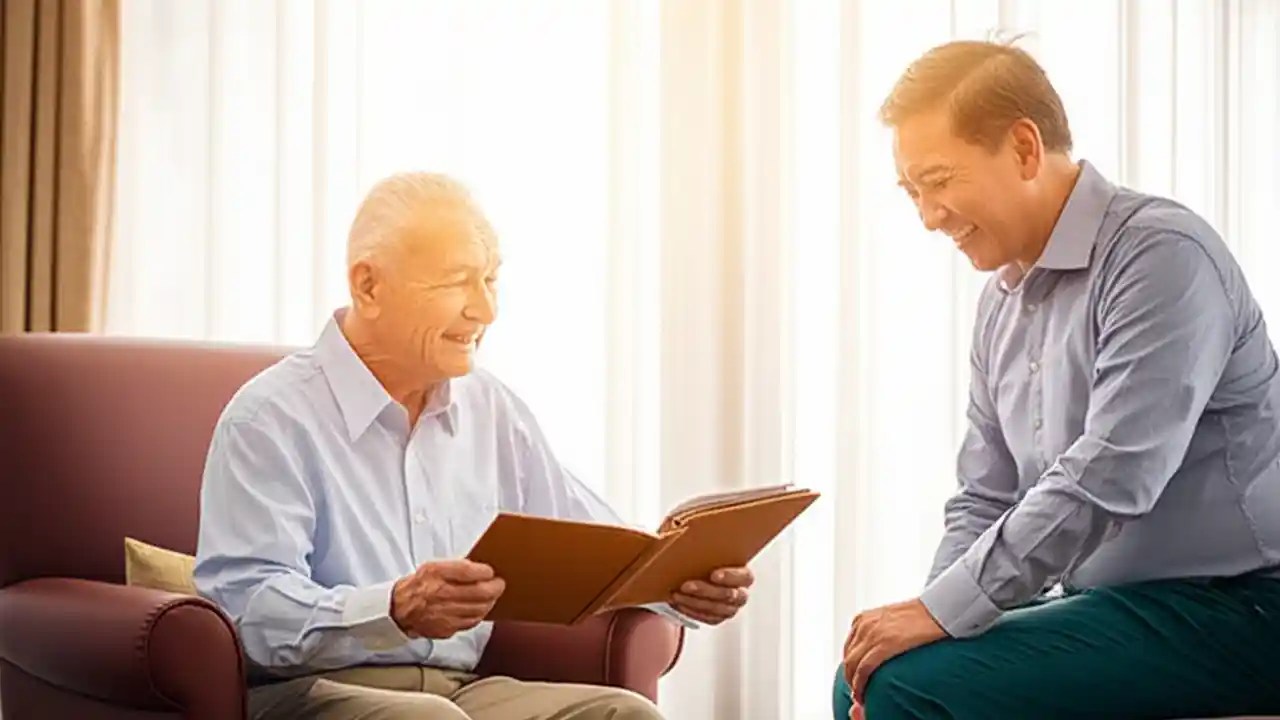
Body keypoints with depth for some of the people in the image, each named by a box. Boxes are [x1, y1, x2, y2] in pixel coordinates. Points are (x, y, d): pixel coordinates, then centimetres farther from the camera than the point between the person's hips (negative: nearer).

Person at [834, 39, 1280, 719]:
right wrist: (929, 612, -3)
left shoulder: (1161, 255, -15)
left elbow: (1107, 480, -23)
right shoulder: (1002, 303, 12)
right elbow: (984, 502, 15)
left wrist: (943, 610, -21)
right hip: (1108, 604, 8)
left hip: (1225, 610, -8)